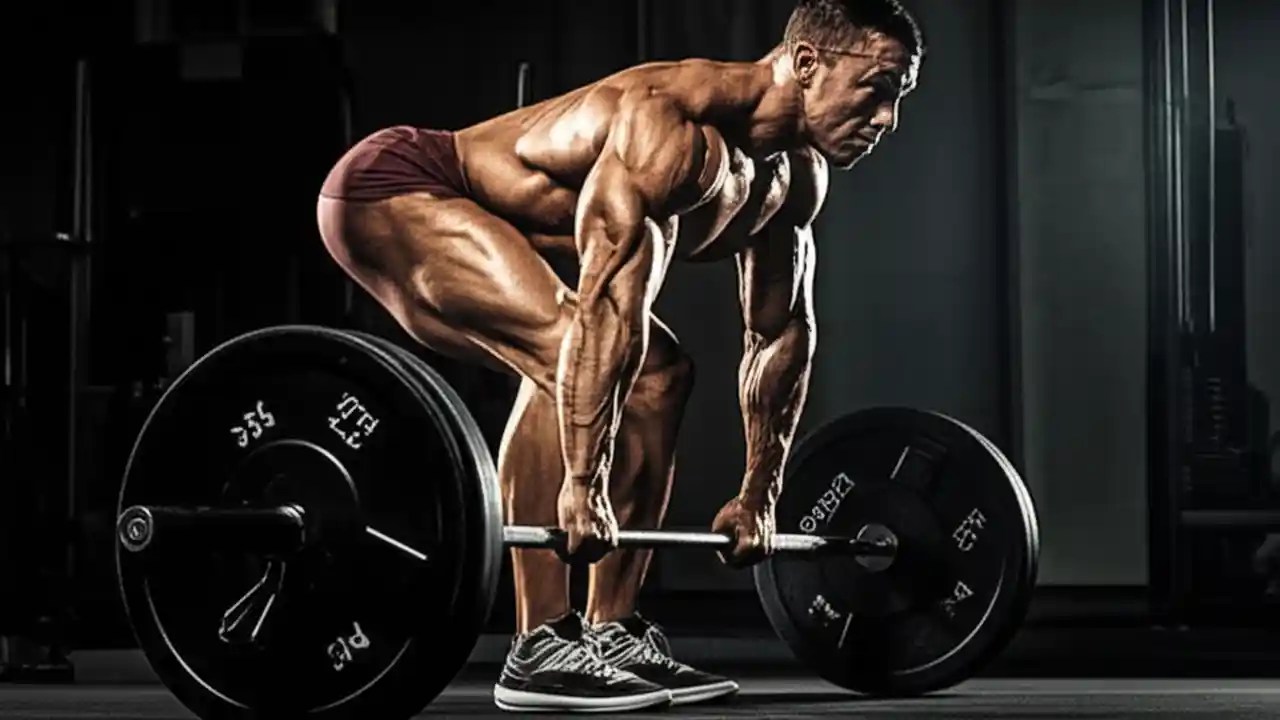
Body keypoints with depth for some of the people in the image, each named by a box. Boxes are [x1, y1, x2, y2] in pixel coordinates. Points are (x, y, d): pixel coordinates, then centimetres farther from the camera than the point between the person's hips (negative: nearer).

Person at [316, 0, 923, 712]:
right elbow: (609, 302, -38)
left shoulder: (797, 175, -1)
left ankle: (612, 631, 6)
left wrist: (759, 496, 8)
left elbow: (783, 332, 7)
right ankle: (542, 649, -23)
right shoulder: (673, 127, -31)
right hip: (389, 187, -10)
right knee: (565, 349, -29)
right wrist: (582, 484, -39)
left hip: (476, 212, 10)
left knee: (659, 372, 5)